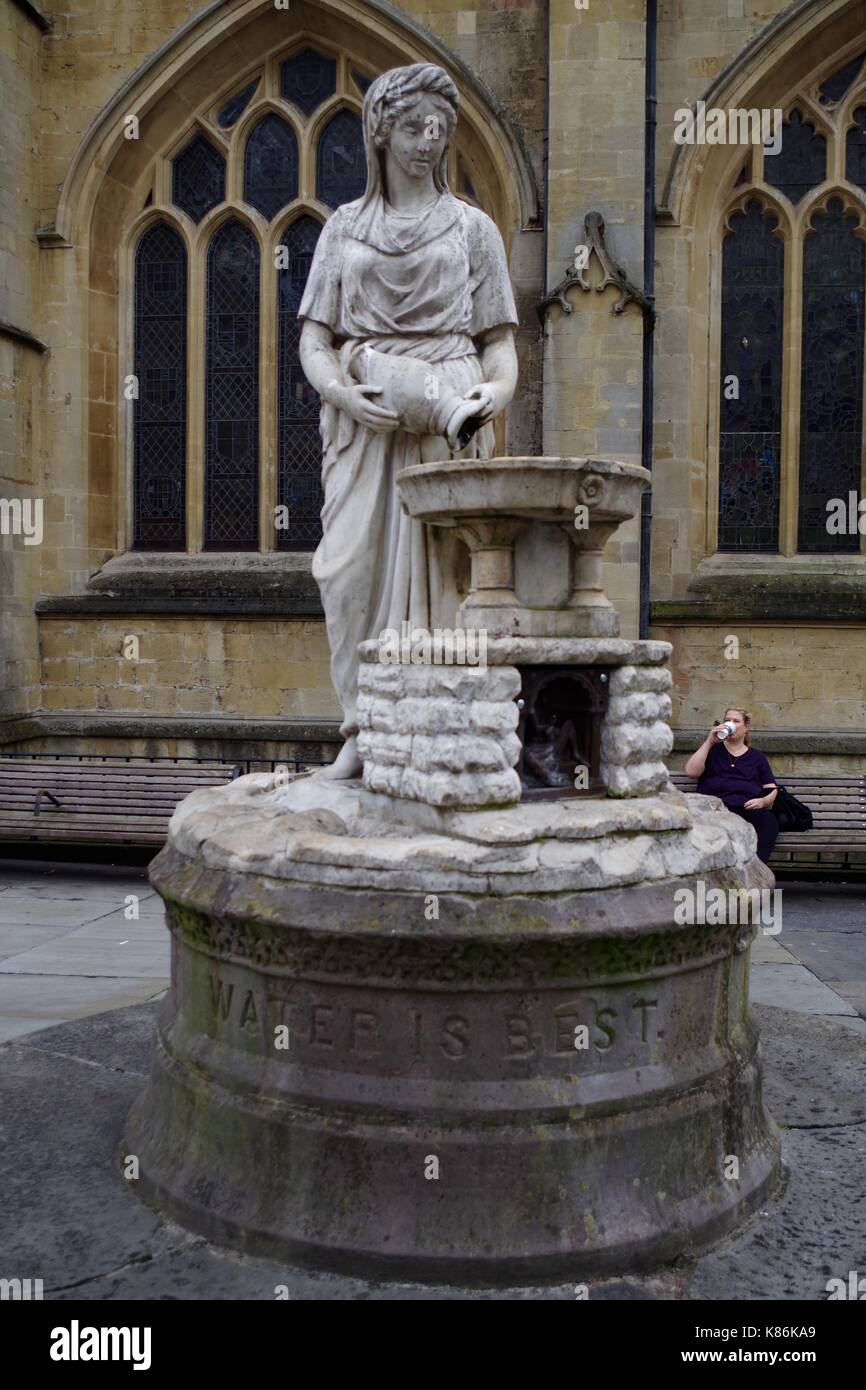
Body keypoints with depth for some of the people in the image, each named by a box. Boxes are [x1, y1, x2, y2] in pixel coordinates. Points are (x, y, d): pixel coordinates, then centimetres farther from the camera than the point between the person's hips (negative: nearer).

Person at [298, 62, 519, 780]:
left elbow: (498, 340, 10)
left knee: (429, 568, -10)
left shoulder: (472, 226, 16)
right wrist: (343, 394, -12)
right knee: (351, 567, -8)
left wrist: (500, 388, -13)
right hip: (362, 422, 2)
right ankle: (363, 734, -1)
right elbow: (314, 342, 10)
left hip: (447, 421, -1)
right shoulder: (345, 227, 18)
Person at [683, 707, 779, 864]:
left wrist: (763, 801, -2)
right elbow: (691, 772, 8)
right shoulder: (713, 750, 25)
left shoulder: (756, 756, 27)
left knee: (769, 821, -35)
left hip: (748, 808, 1)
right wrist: (709, 742, 5)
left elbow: (772, 789, 22)